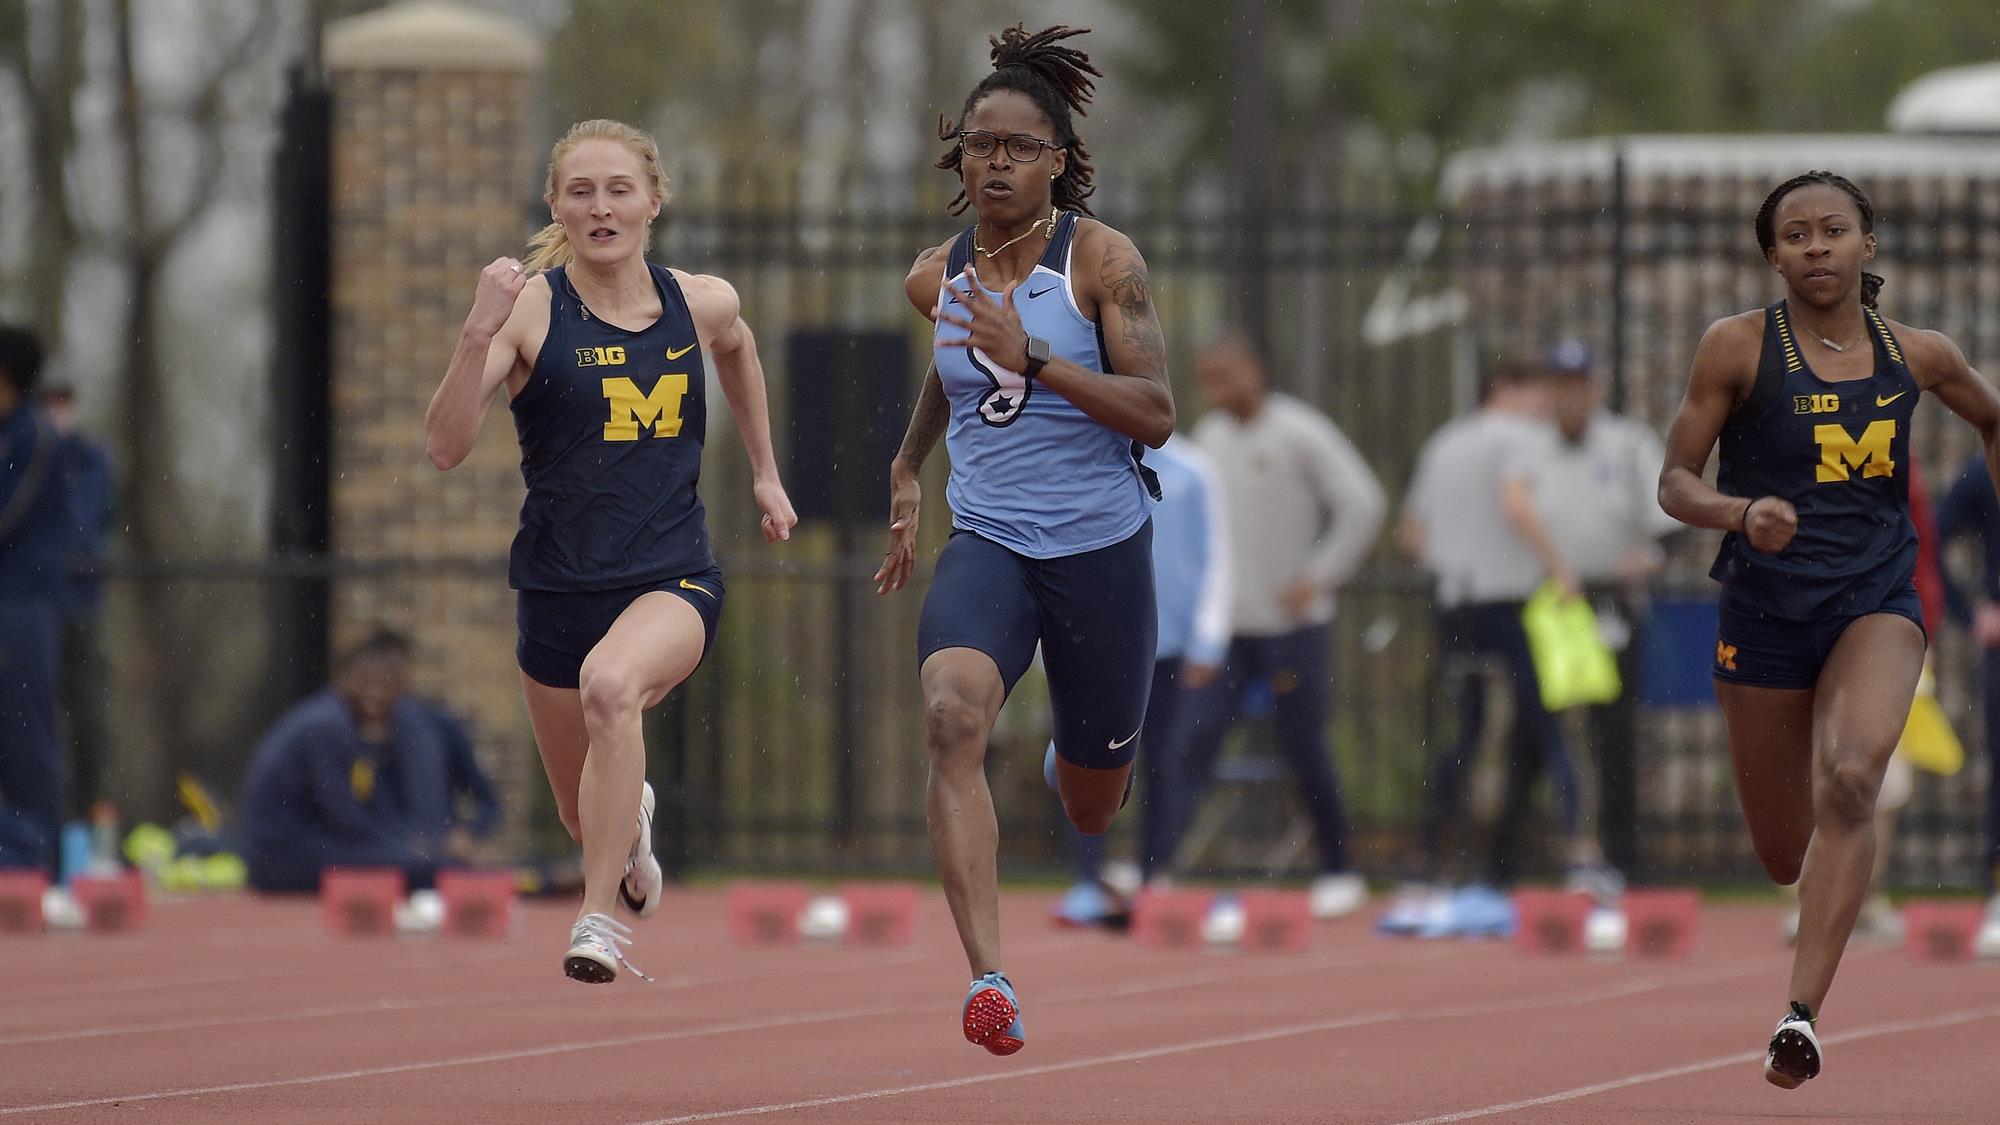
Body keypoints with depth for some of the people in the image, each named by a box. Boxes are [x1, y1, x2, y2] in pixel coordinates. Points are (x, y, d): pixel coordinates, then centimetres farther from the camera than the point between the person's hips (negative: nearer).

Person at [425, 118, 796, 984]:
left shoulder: (701, 304, -1)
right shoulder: (532, 308, -11)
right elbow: (445, 448, -20)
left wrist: (765, 472, 28)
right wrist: (479, 335, -33)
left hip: (674, 579, -1)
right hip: (558, 585, 1)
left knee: (610, 682, -36)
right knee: (586, 820, 16)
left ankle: (601, 917, -29)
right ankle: (633, 826, 56)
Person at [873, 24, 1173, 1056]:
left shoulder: (1102, 261, -8)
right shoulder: (937, 278, 5)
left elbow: (1155, 416, -16)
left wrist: (1031, 358, -24)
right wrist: (908, 466, 34)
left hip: (1099, 546, -2)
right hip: (986, 541, 2)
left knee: (1089, 807, 14)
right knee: (951, 714, -31)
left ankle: (1081, 750, 57)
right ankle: (989, 981, -40)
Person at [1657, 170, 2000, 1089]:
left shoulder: (1917, 356, 2)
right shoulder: (1739, 347, -5)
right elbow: (1675, 482, -4)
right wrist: (1740, 512, -24)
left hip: (1876, 599, 0)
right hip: (1765, 607, 0)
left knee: (1850, 778, -29)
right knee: (1787, 859, 9)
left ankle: (1802, 1015, -32)